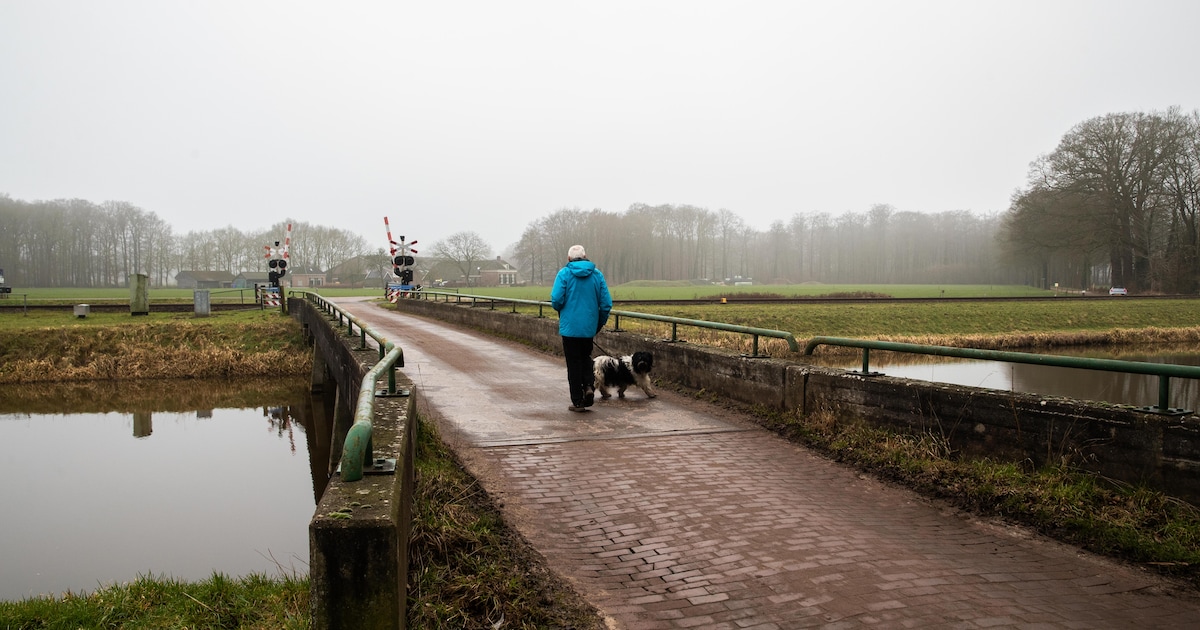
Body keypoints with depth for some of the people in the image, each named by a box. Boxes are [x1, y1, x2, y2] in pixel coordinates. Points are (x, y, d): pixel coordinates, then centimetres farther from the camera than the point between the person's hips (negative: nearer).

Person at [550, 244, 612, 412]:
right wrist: (600, 323, 13)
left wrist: (561, 312, 8)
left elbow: (556, 299, -14)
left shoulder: (564, 273, -6)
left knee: (574, 363, 6)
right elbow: (606, 303, -1)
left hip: (570, 326, -3)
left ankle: (578, 401, 9)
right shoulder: (597, 274, 2)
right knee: (585, 357, 22)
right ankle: (589, 385, -1)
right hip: (589, 327, 3)